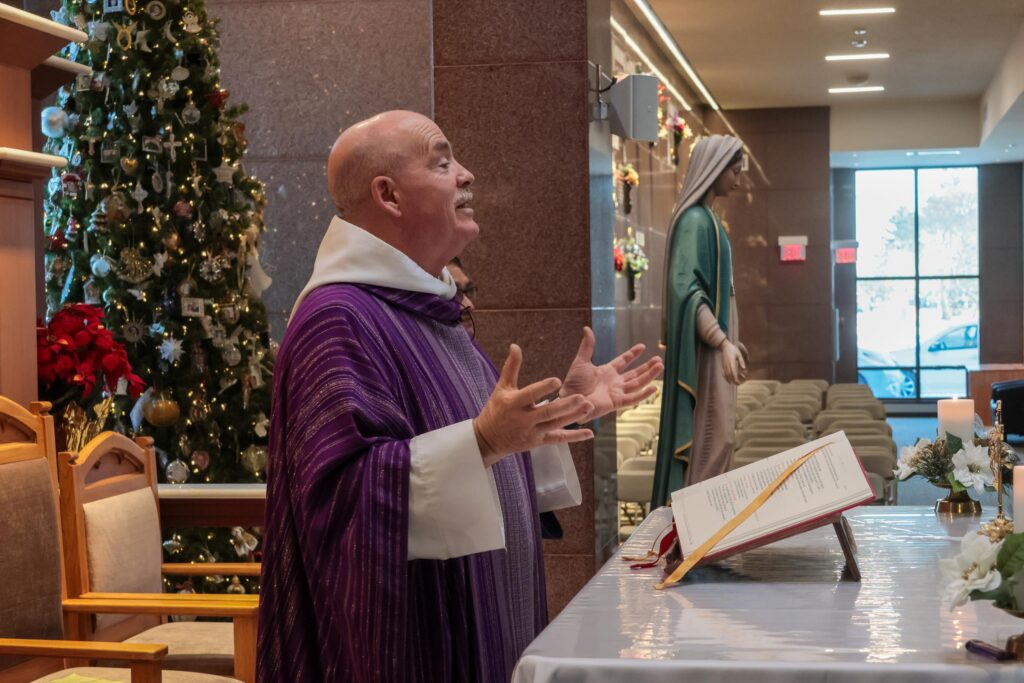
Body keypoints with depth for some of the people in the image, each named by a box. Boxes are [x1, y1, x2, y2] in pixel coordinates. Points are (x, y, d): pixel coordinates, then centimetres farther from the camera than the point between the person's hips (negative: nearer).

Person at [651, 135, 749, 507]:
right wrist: (723, 343, -32)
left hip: (713, 345, 10)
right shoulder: (695, 219, -15)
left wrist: (729, 339, 26)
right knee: (710, 439, -9)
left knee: (715, 437, 12)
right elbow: (686, 289, -24)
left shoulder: (707, 217, 15)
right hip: (703, 349, -10)